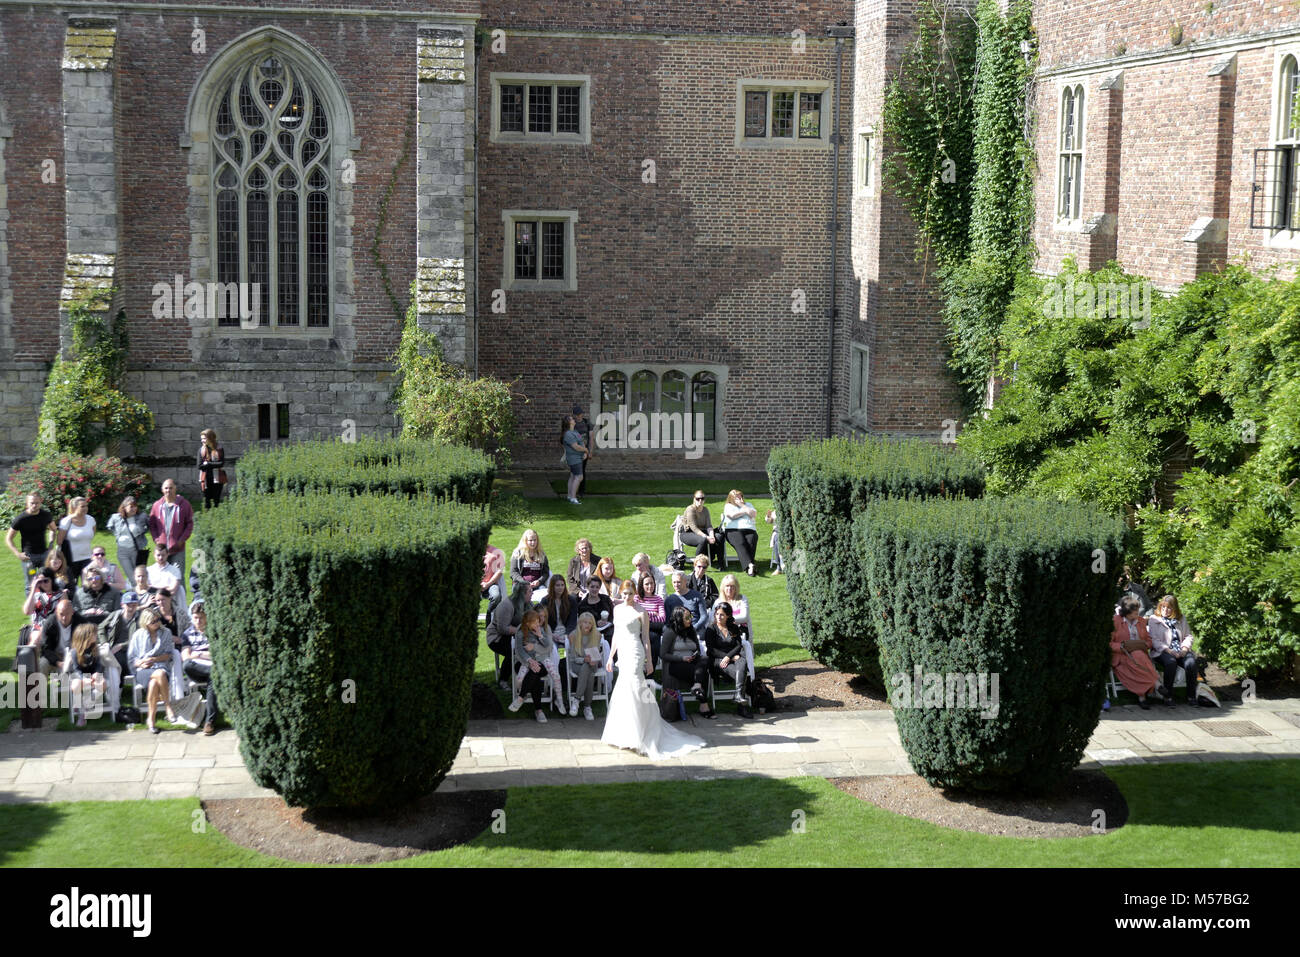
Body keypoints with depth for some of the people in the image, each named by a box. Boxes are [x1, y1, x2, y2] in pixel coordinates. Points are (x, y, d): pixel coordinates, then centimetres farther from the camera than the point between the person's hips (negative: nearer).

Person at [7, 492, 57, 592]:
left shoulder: (46, 515, -2)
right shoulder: (20, 519, -12)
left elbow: (53, 530, 18)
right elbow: (8, 539, -5)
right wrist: (18, 554, -16)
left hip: (44, 553, 3)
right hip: (28, 556, -3)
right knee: (30, 586, 2)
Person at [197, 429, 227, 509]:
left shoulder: (219, 449, -2)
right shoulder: (201, 450, 3)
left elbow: (221, 463, -12)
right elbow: (200, 466, -4)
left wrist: (208, 464, -12)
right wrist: (214, 464, -11)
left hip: (217, 479, -1)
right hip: (206, 480, 1)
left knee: (216, 500, 2)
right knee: (206, 501, 1)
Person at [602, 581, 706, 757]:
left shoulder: (640, 612, -6)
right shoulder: (617, 609, 12)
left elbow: (646, 638, -4)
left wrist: (648, 661, -5)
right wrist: (611, 657, 19)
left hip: (634, 653, -7)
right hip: (622, 654, 7)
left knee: (632, 689, -10)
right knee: (622, 692, 8)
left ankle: (637, 737, -6)